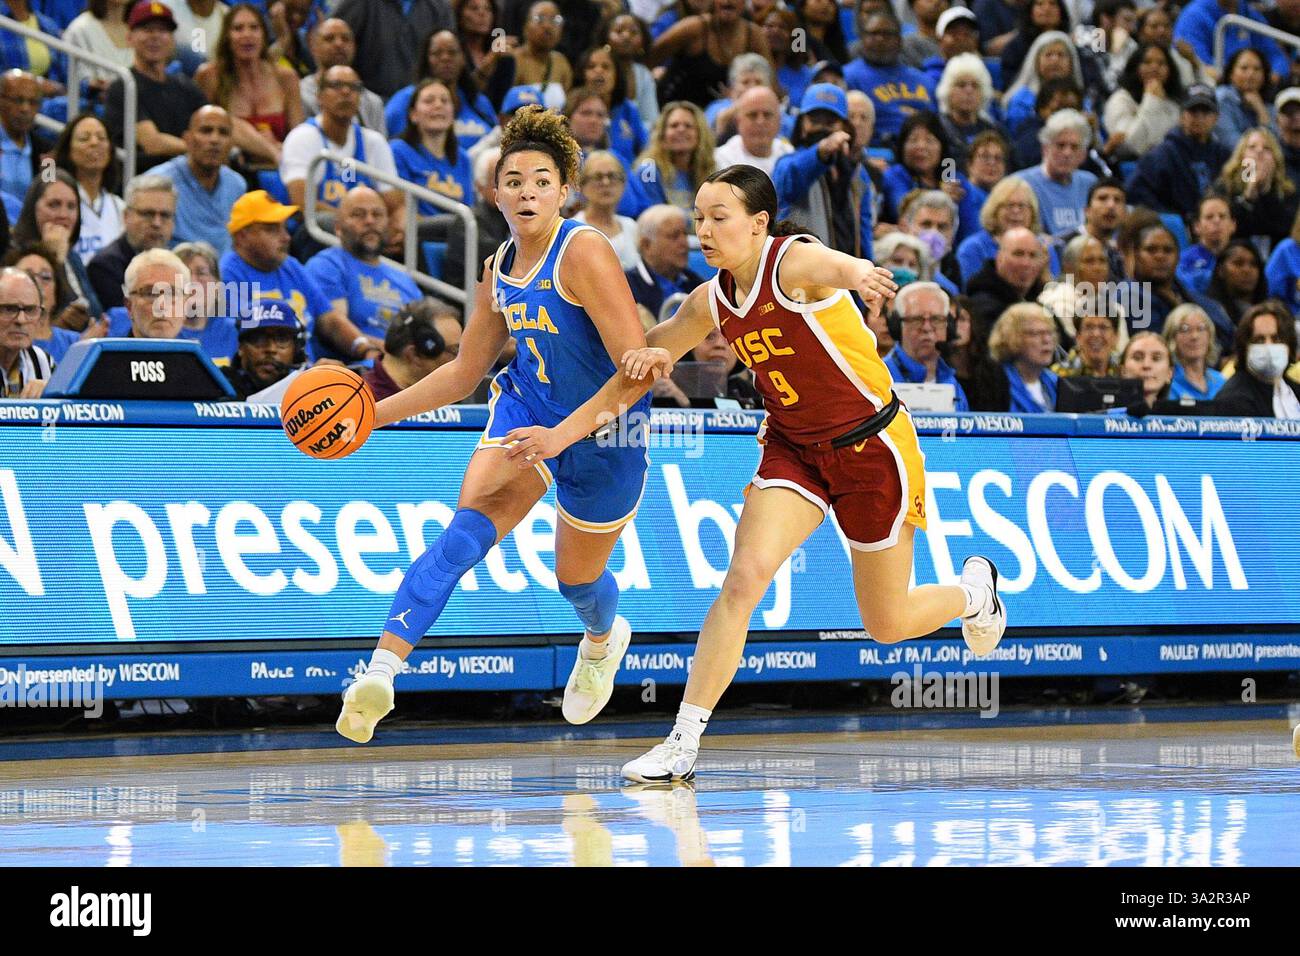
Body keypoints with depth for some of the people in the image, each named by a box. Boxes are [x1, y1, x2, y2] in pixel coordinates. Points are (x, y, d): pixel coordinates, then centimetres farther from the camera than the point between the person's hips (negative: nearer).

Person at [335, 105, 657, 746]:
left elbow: (636, 365, -27)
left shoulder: (583, 252, -22)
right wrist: (375, 413, 8)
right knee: (469, 526, -22)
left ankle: (602, 640, 55)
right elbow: (465, 372, 14)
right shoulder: (500, 270, 0)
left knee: (577, 577, 15)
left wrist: (559, 434, -35)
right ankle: (381, 672, -35)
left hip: (604, 431, -4)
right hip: (527, 408, 4)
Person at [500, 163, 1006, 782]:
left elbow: (832, 266, -49)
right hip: (793, 447, 5)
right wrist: (565, 432, 5)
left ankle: (972, 591, 40)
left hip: (873, 446, -5)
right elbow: (639, 369, 11)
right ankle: (684, 743, -17)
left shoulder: (794, 261, -23)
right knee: (743, 578, -17)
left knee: (888, 625, 7)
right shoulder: (713, 301, -3)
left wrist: (857, 274, -74)